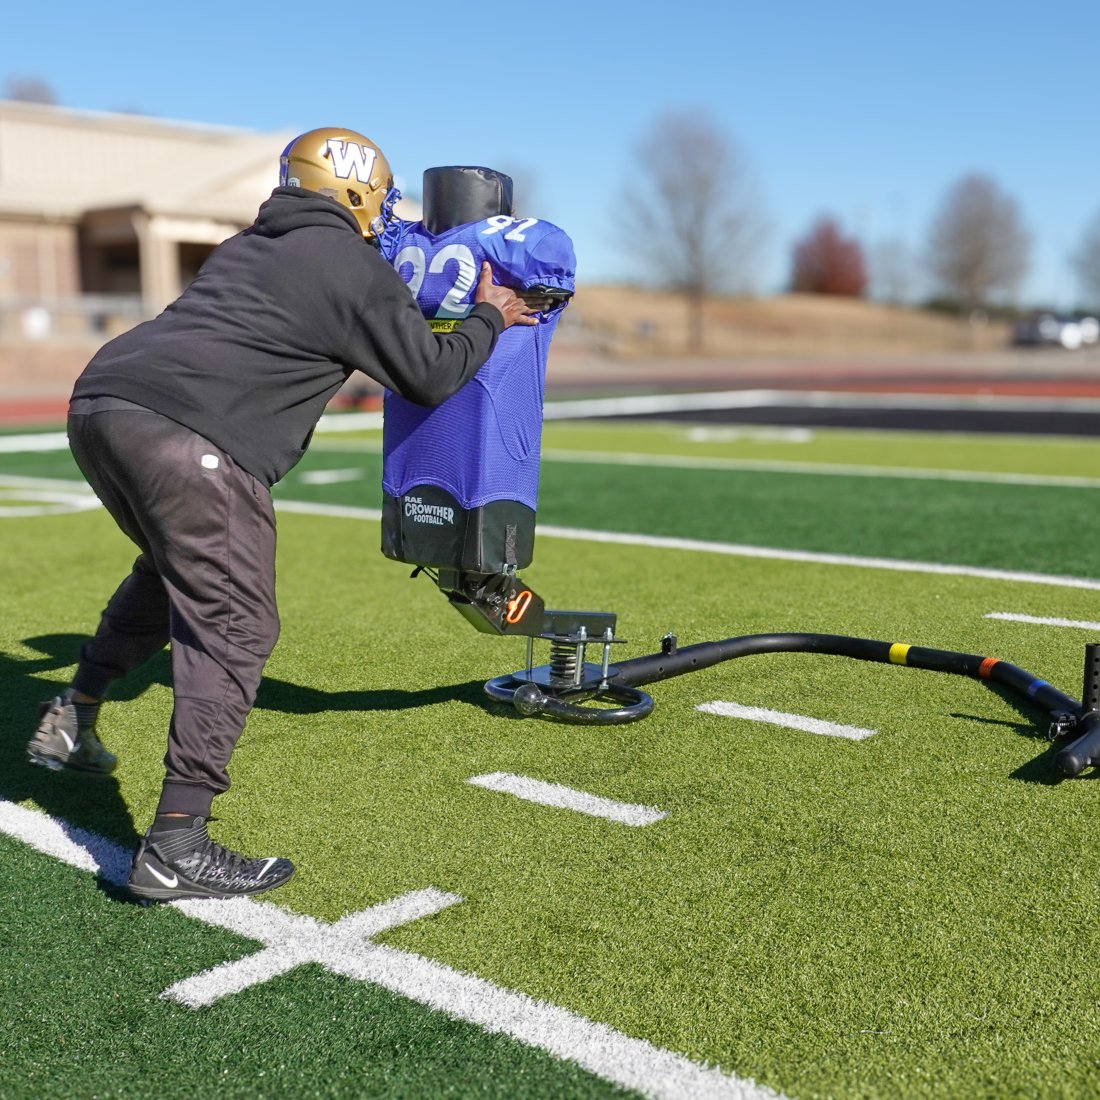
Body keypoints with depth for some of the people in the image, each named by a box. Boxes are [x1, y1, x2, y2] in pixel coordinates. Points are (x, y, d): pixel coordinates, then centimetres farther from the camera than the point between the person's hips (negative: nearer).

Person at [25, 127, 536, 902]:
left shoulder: (249, 248, 29)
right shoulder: (355, 269, 7)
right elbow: (431, 377, 12)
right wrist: (490, 318, 28)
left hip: (98, 404, 9)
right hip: (186, 435, -9)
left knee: (172, 569, 31)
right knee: (234, 628, -4)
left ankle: (74, 720, 35)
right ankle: (175, 850, -8)